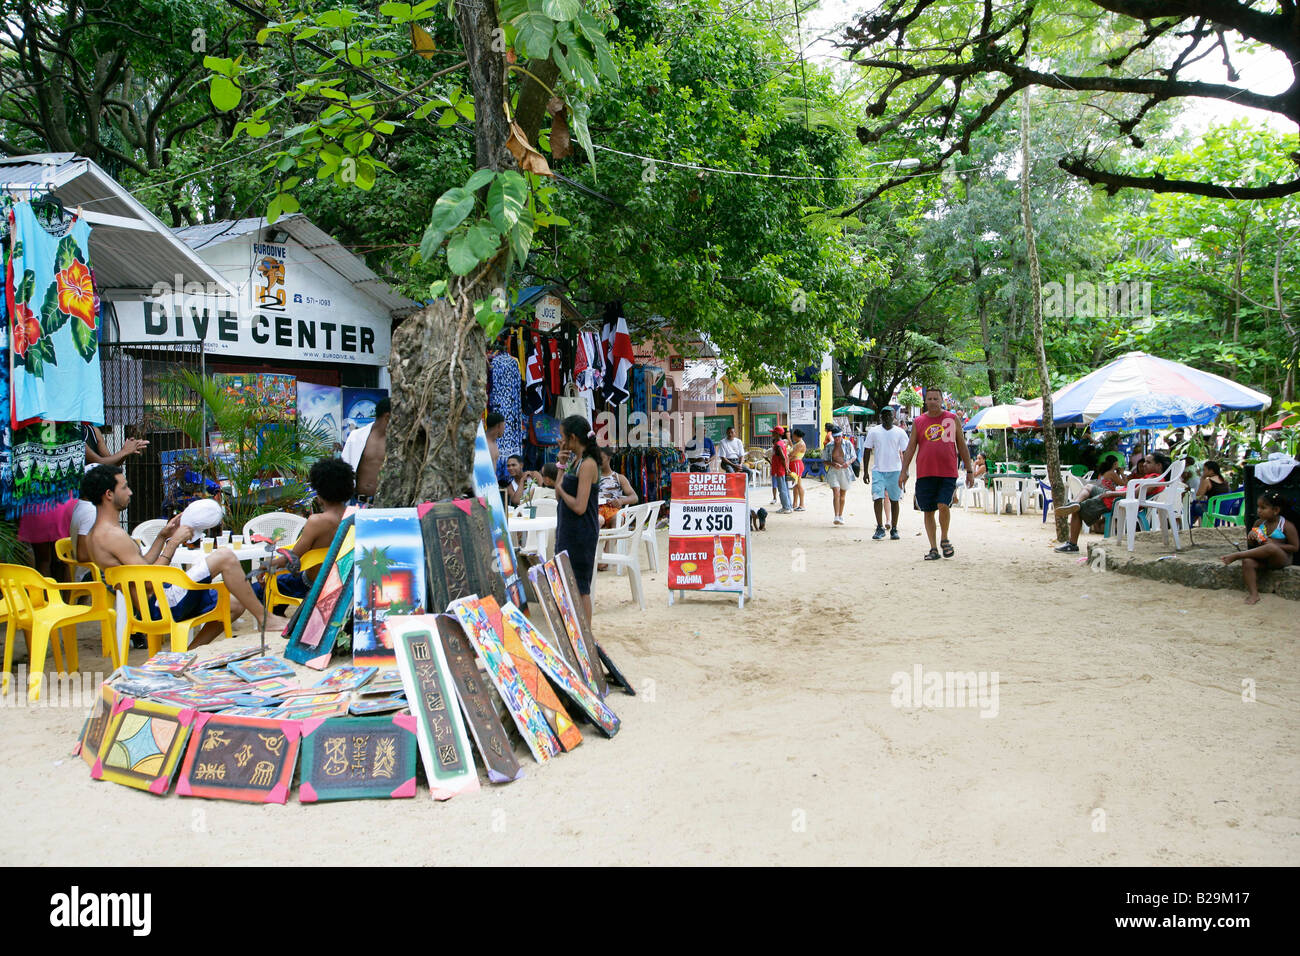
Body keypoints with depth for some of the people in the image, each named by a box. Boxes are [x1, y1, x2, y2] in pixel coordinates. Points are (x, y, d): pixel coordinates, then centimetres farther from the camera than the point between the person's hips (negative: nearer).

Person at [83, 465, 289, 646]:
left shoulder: (98, 533, 16)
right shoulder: (113, 535, -17)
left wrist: (162, 536, 14)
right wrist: (173, 542, -11)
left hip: (152, 607, 11)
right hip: (158, 607, -11)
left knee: (235, 605, 12)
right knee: (224, 556, -17)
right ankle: (265, 618, -10)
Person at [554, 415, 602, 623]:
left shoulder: (587, 465, -18)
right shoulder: (575, 461, 11)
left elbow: (579, 507, -23)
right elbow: (559, 495, 9)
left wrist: (561, 490, -8)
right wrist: (562, 463, 5)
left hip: (581, 534, -10)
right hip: (569, 532, 10)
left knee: (580, 588, -1)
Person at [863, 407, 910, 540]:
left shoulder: (900, 433, 2)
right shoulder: (873, 431, 4)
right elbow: (867, 451, 7)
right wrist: (865, 472, 3)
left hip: (895, 471, 0)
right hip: (878, 470, 0)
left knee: (894, 500, 6)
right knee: (877, 498, -11)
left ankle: (894, 529, 16)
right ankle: (880, 528, -4)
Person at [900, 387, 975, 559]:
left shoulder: (953, 419, 8)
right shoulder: (918, 421, 8)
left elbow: (962, 446, 11)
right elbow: (911, 447, 10)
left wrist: (969, 471, 8)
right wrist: (904, 471, 2)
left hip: (948, 473, -2)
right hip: (924, 473, 2)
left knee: (943, 505, -16)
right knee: (928, 511, 3)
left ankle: (944, 539, 9)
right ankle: (933, 548, 13)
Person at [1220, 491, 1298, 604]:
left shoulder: (1286, 525, -7)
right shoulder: (1259, 523, 9)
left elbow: (1295, 547, -8)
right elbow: (1251, 544, 18)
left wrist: (1275, 545, -18)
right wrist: (1251, 537, -6)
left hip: (1282, 559, -5)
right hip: (1263, 558, 5)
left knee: (1271, 548, -38)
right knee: (1247, 562, -27)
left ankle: (1236, 556, -29)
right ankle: (1253, 593, -31)